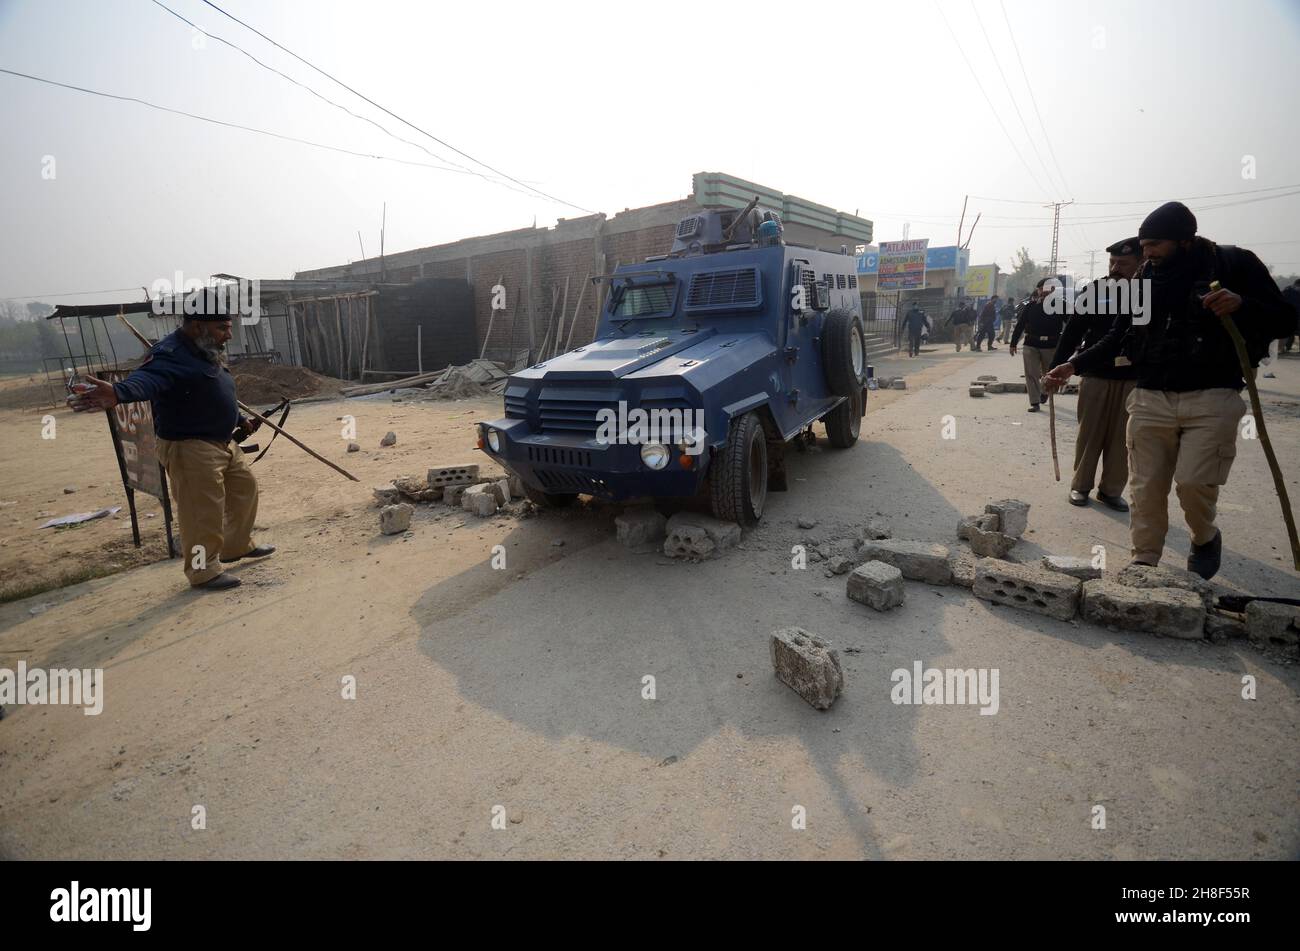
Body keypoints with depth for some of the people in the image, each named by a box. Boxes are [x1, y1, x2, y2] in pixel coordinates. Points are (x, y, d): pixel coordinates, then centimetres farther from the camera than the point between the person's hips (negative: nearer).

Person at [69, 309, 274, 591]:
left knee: (244, 488, 22)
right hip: (190, 449, -10)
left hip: (224, 442, 11)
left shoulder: (207, 353, 12)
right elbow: (147, 379, -40)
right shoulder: (171, 354, -19)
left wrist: (241, 421, 35)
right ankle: (204, 570, 11)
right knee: (203, 511, -6)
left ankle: (237, 546, 39)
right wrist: (118, 392, -61)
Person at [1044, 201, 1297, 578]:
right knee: (1146, 487, 1)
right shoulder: (1144, 279, 9)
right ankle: (1144, 562, 13)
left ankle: (1205, 539, 21)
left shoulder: (1235, 264, 0)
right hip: (1150, 398, 3)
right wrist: (1074, 366, 2)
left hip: (1212, 398, -3)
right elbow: (1118, 337, 14)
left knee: (1193, 482, -10)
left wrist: (1242, 305, -18)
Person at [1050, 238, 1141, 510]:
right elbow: (1073, 330, -2)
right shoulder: (1095, 290, -1)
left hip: (1133, 378, 1)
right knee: (1089, 434, 7)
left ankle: (1111, 490, 16)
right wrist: (1056, 366, -7)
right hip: (1095, 375, 0)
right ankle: (1081, 485, 18)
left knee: (1121, 437, 6)